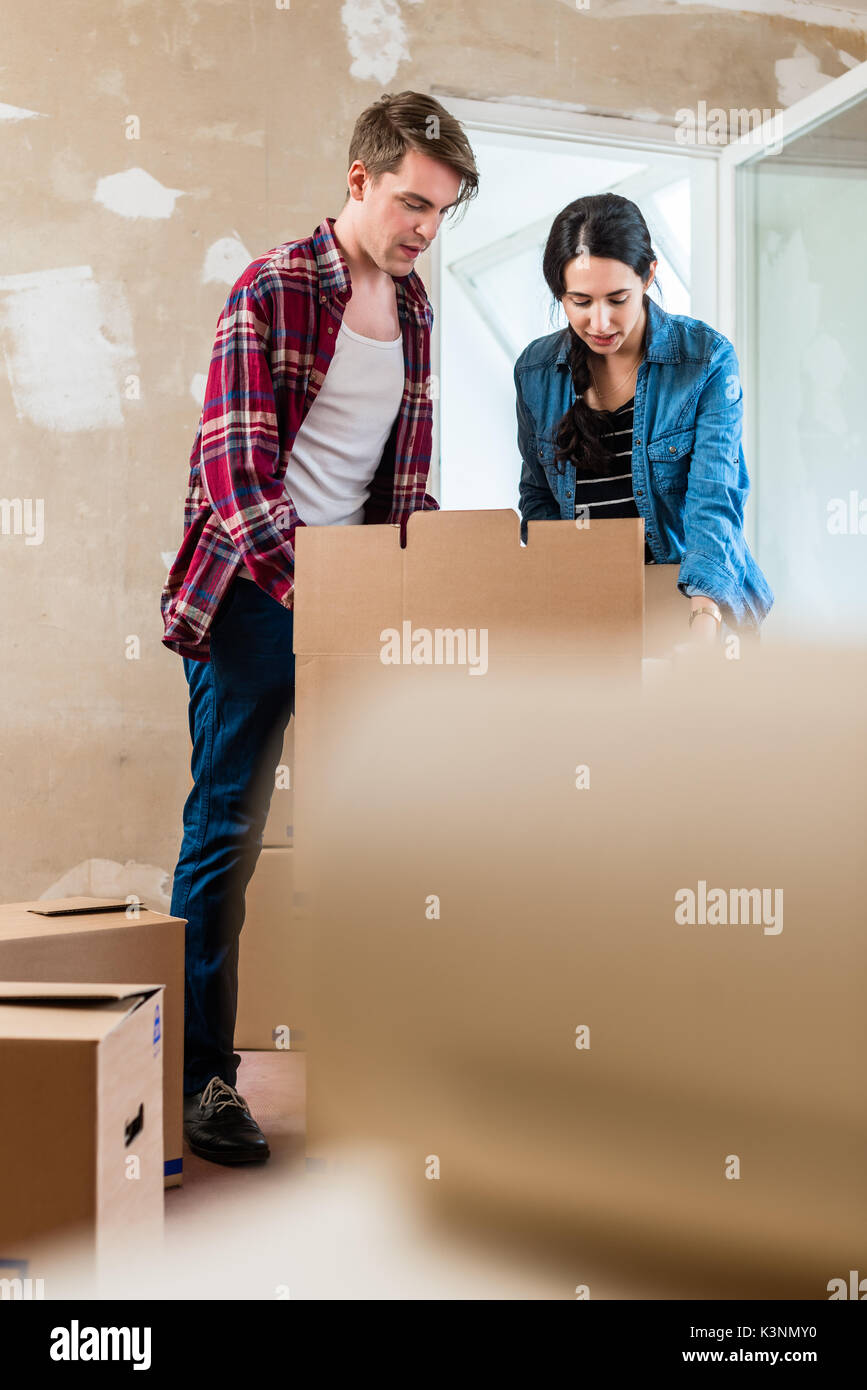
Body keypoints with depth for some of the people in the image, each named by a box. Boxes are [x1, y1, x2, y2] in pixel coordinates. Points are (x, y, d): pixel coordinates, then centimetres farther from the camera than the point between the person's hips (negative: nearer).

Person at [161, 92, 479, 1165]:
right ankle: (199, 1071, 7)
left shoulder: (414, 304, 11)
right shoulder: (271, 289, -9)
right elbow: (235, 466, -18)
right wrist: (315, 584, -28)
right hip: (255, 590, -6)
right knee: (228, 827, -3)